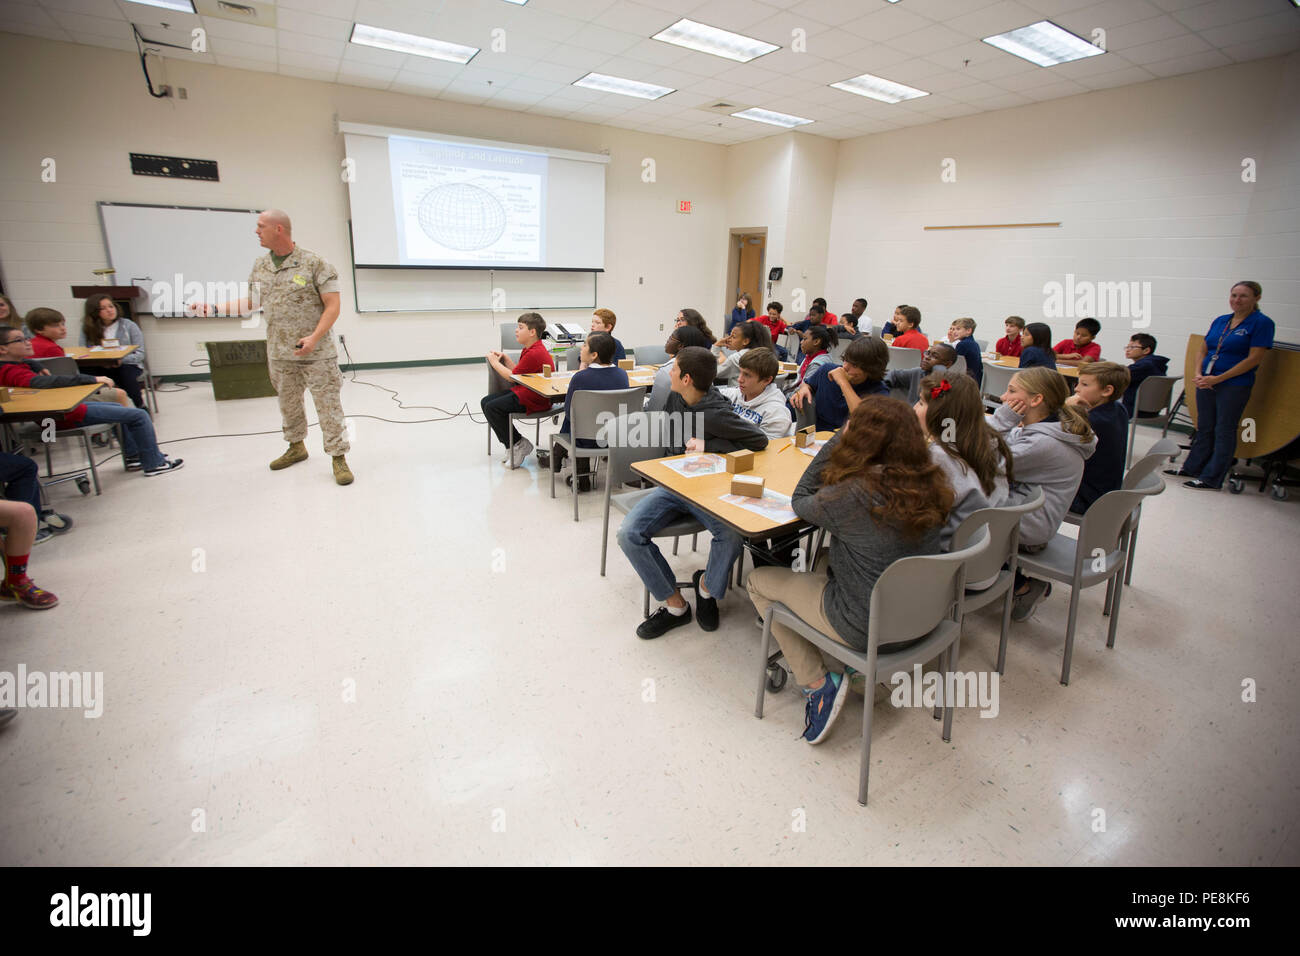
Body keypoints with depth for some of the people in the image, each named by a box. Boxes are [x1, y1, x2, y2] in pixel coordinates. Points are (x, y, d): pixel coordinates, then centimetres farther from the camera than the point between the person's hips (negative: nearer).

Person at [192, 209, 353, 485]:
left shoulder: (314, 264, -7)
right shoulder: (260, 268, 12)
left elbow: (332, 305, -11)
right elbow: (250, 303, 23)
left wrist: (314, 337, -21)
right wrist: (214, 309, 15)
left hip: (316, 352, -6)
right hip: (279, 353, 6)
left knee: (328, 404, -5)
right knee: (288, 403, 16)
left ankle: (338, 457, 0)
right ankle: (296, 447, 34)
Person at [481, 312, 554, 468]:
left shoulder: (535, 353, -19)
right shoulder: (529, 349, 15)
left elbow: (512, 376, -14)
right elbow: (517, 373, 17)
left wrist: (494, 362, -1)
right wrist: (505, 358, 9)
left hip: (535, 399, -11)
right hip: (523, 391, 11)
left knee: (492, 408, -20)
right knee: (486, 402, 5)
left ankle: (518, 444, -6)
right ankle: (512, 444, 4)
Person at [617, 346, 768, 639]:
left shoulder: (716, 414, -18)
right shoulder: (675, 398, 5)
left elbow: (760, 441, -22)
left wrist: (707, 445, -20)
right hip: (673, 485, 6)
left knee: (732, 534, -35)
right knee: (629, 534, -18)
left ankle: (707, 586, 1)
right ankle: (675, 605, -3)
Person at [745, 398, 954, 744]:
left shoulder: (853, 496, -28)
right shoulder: (930, 487, -7)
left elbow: (800, 501, -7)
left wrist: (836, 440, -7)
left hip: (865, 629, -7)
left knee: (757, 580, 10)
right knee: (823, 564, 31)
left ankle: (817, 683, 4)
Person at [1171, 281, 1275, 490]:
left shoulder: (1261, 323, -7)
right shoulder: (1220, 321, 11)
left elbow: (1254, 358, -13)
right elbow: (1202, 350, 13)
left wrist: (1218, 378, -17)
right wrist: (1198, 374, -4)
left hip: (1235, 385, -6)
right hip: (1206, 383, 6)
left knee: (1224, 431, 1)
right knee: (1204, 428, 14)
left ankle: (1212, 478, 5)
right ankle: (1192, 467, 25)